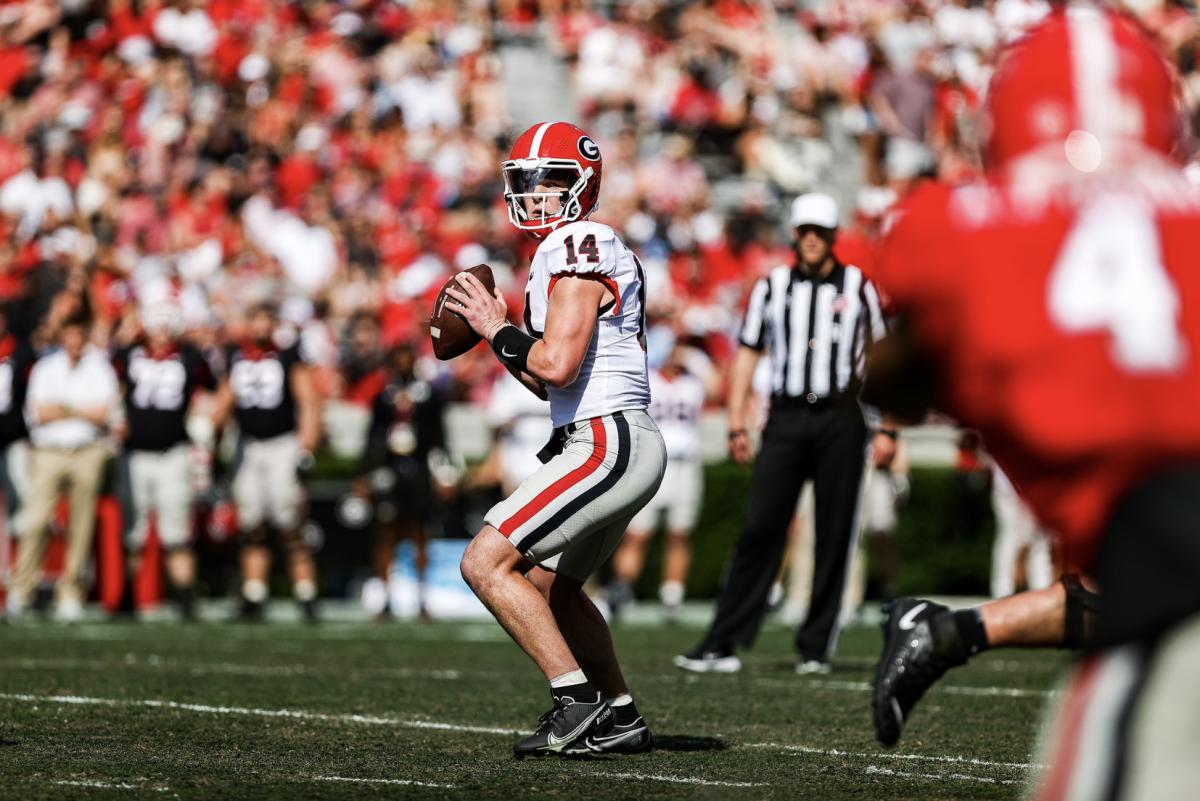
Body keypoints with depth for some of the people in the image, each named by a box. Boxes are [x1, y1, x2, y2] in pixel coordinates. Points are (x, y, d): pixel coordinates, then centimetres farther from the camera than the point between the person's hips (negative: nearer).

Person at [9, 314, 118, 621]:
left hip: (86, 454, 0)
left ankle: (70, 594, 6)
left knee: (81, 524, -1)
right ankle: (21, 590, -6)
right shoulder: (45, 368, 9)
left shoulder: (99, 368, 7)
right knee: (36, 520, -10)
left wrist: (61, 409, -4)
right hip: (48, 454, 0)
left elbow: (103, 413, -4)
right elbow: (37, 412, -1)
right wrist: (83, 411, -4)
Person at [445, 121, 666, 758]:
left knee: (485, 563, -11)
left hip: (606, 443, -11)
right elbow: (551, 384, 23)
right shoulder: (572, 248, 20)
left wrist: (495, 330, -6)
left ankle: (576, 699, -11)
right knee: (549, 586, 24)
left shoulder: (578, 245, -11)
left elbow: (557, 365, -21)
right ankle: (619, 718, 27)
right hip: (626, 445, 11)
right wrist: (498, 331, 13)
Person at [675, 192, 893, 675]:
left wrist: (886, 427, 3)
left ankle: (816, 647, 8)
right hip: (786, 419, 0)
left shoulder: (858, 287, 7)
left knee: (834, 535, 1)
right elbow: (747, 355, 12)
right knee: (760, 530, -7)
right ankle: (724, 643, -8)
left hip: (839, 419, 0)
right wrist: (737, 425, 5)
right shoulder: (772, 286, 10)